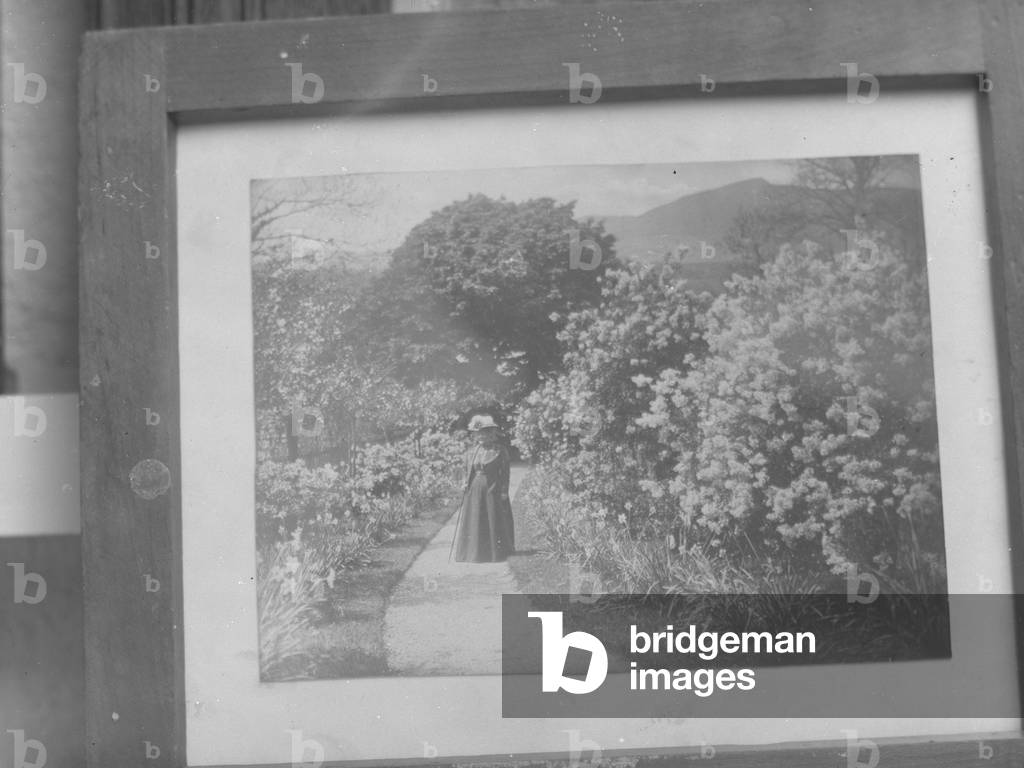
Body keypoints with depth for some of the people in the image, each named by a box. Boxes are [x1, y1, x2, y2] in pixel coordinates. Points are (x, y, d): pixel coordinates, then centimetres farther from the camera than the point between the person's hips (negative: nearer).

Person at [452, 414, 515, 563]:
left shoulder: (500, 451, -4)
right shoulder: (471, 452, 9)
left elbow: (505, 473, -5)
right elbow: (467, 472, 13)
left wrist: (504, 492, -10)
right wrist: (466, 487, 6)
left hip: (492, 490, -4)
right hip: (474, 491, 4)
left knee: (494, 521, 2)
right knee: (474, 522, 4)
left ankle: (497, 552, 12)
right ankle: (474, 552, 11)